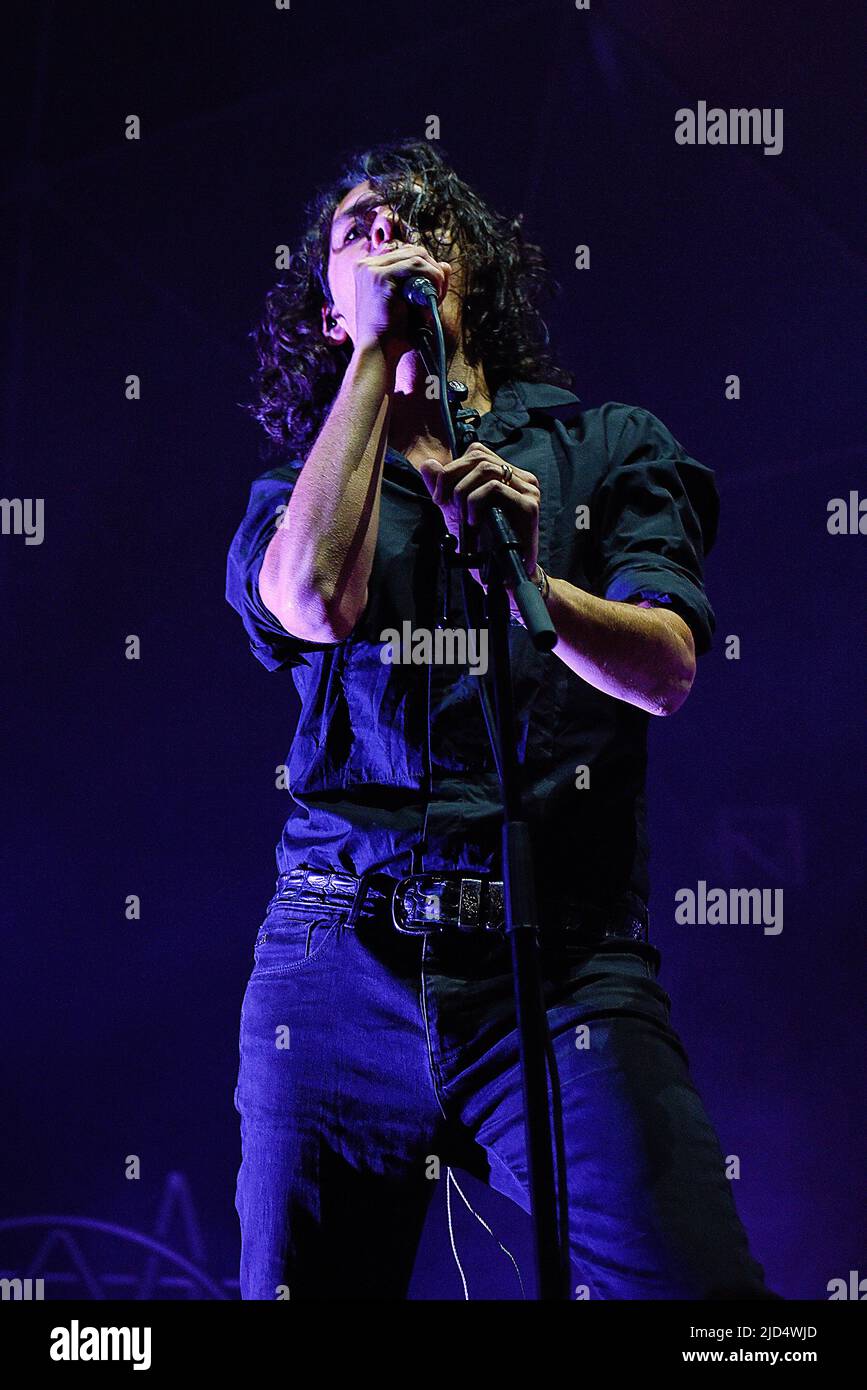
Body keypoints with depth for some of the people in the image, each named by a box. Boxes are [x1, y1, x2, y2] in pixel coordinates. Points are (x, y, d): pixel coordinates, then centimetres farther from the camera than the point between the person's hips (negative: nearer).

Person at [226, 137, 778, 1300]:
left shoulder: (609, 444, 14)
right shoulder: (302, 484, 17)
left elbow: (666, 667, -1)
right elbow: (315, 600, -9)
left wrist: (529, 580, -21)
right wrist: (377, 350, -1)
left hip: (565, 959, -1)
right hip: (343, 955, 2)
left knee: (697, 1281, -16)